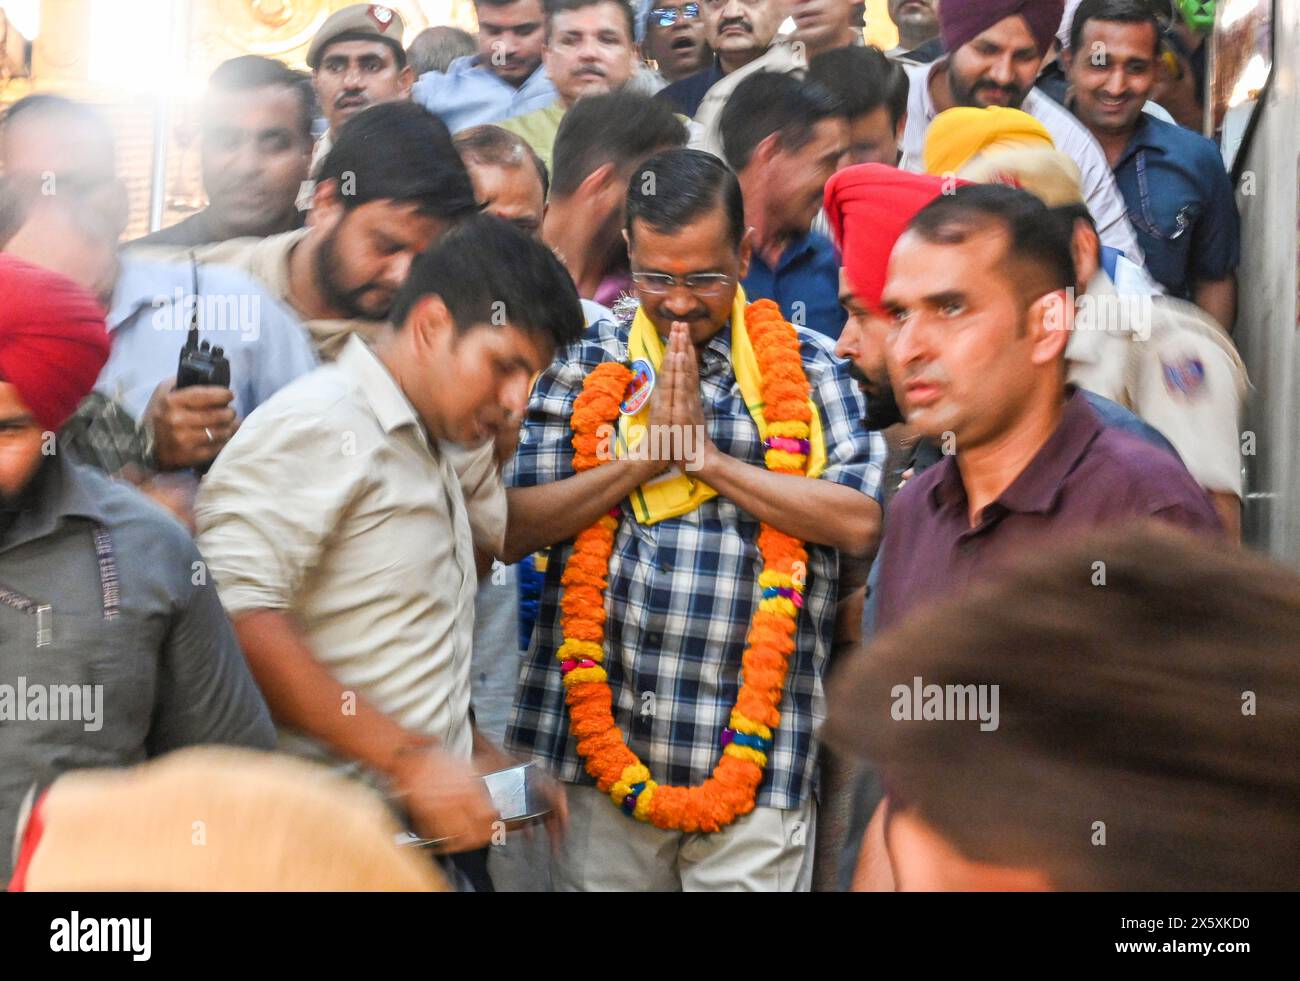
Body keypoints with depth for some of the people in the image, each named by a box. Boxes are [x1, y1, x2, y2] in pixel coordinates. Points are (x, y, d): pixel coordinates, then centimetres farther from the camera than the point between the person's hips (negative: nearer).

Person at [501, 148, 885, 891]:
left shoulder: (811, 367, 4)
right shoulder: (585, 365, 9)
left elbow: (860, 521, -9)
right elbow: (514, 528, 1)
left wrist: (706, 454, -9)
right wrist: (643, 456, -9)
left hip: (754, 749, -1)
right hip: (601, 744, 2)